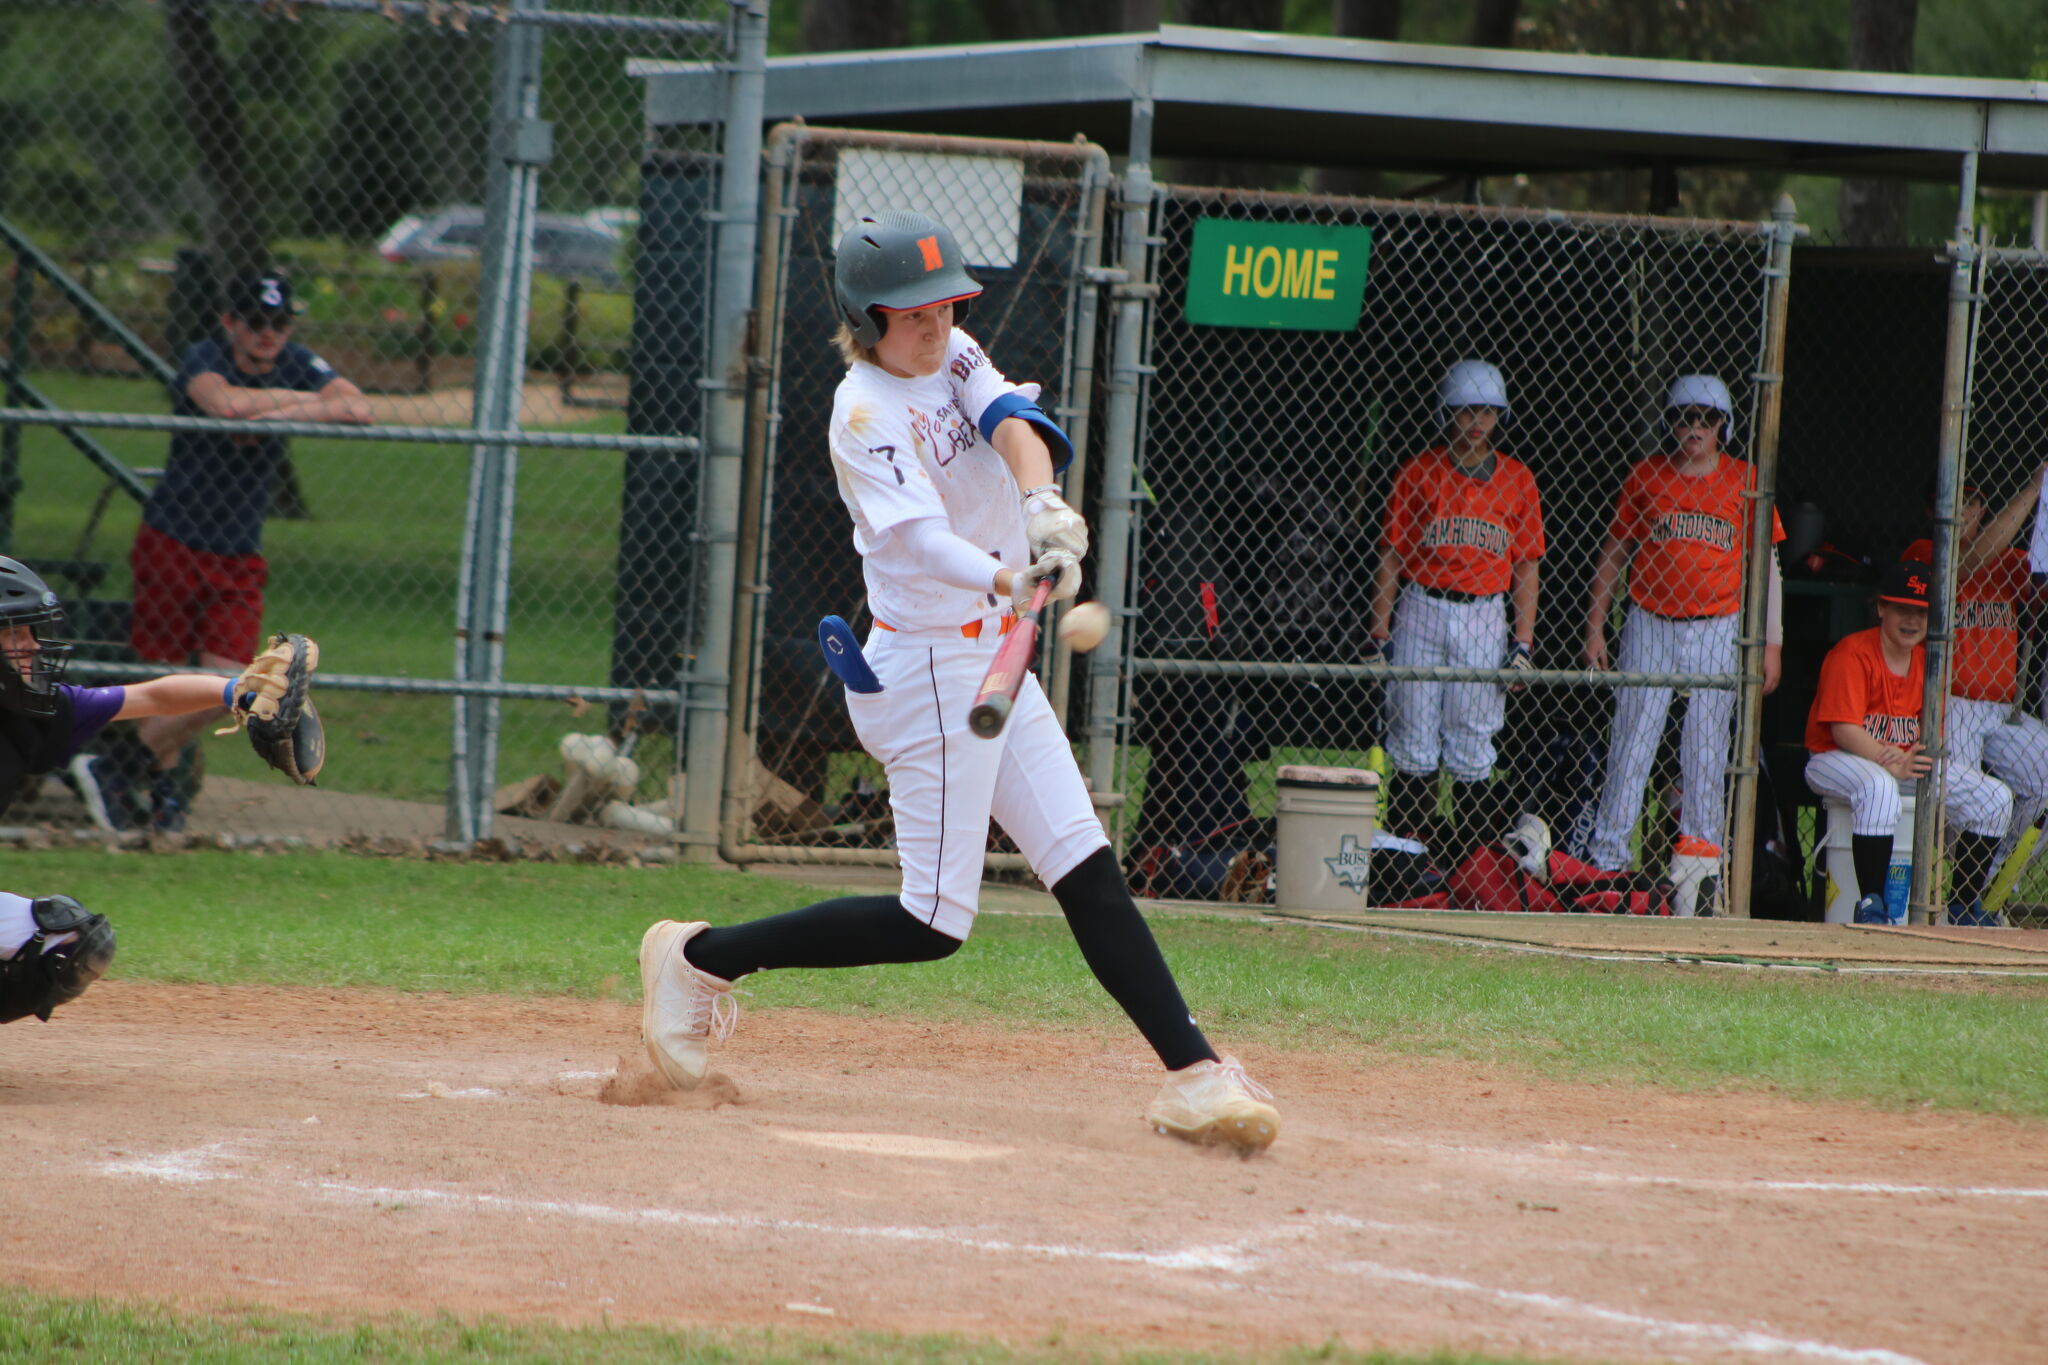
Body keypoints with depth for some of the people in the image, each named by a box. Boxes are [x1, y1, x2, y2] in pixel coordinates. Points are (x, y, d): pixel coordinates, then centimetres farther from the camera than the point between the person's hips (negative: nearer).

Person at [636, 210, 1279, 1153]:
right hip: (930, 664, -8)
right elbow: (919, 538, -30)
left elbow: (1012, 422, -12)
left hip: (993, 660, 8)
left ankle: (1193, 1074, -1)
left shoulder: (955, 359, 8)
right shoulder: (866, 412, -16)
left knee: (1088, 871, 2)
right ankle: (700, 957, 5)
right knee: (932, 924, -6)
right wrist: (1006, 580, -50)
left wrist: (1044, 504, -34)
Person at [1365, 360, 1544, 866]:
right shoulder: (1418, 473, 5)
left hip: (1485, 616, 0)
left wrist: (1522, 642, 1)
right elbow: (1391, 557, 5)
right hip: (1421, 610, 0)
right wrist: (1380, 632, -1)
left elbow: (1526, 564, 8)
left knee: (1471, 747, 0)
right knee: (1413, 740, -1)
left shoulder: (1516, 479, 8)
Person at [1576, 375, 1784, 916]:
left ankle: (1699, 867, 5)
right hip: (1650, 626, 0)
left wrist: (1770, 643, 0)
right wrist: (1595, 626, 6)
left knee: (1706, 751, 0)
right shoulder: (1646, 476, 6)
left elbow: (1766, 566, 6)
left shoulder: (1743, 482, 4)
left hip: (1718, 631, 0)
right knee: (1631, 743, -4)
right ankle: (1606, 857, -1)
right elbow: (1613, 553, 11)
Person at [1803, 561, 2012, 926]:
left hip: (1907, 760, 7)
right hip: (1836, 760, -7)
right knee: (1879, 786, -43)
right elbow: (1844, 730, -24)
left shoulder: (1927, 658, 6)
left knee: (1996, 797, -5)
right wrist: (1895, 767, -37)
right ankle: (1870, 907, -39)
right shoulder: (1852, 653, -15)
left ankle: (1964, 908, 7)